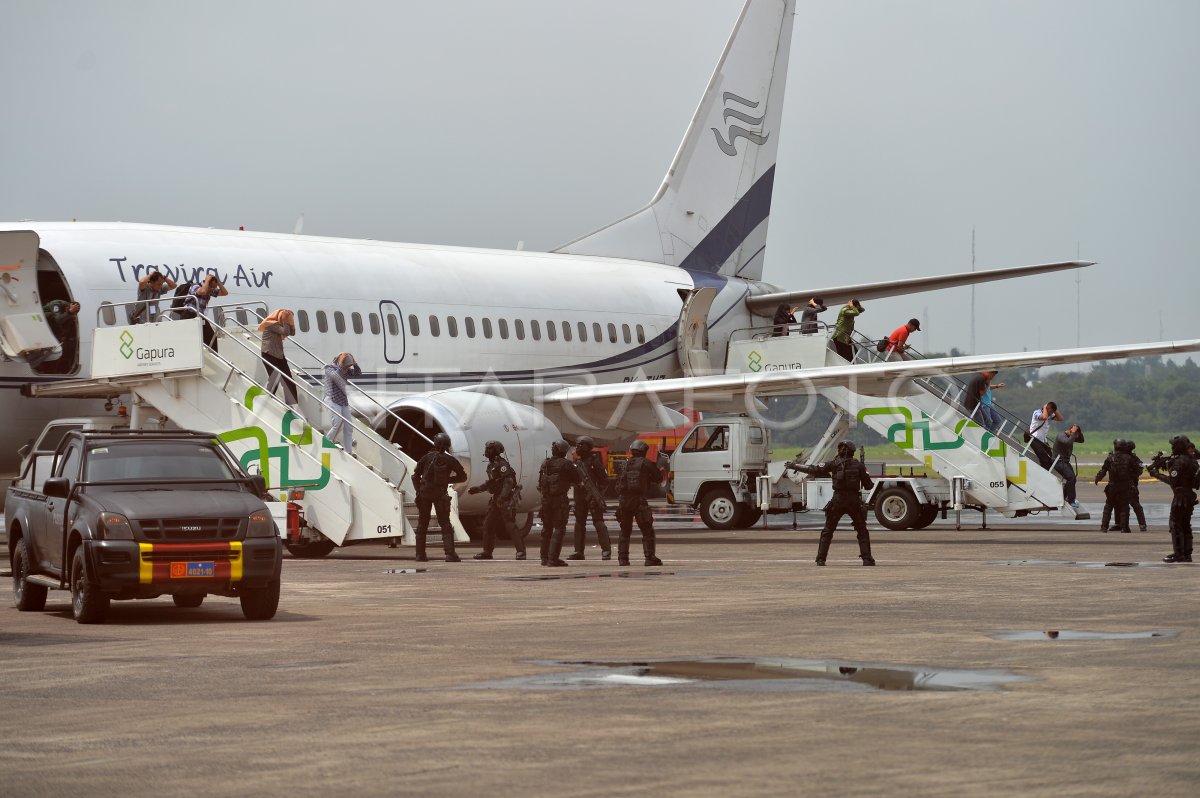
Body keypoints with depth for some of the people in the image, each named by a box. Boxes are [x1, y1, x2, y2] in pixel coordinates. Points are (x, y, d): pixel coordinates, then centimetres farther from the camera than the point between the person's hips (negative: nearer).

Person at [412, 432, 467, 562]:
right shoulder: (450, 460, -4)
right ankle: (450, 554, -10)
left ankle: (420, 554, 10)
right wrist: (448, 479, 10)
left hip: (424, 493, 2)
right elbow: (463, 477, 1)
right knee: (445, 525, 3)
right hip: (440, 495, -2)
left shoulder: (427, 457, 0)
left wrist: (418, 491, 7)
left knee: (422, 524, 12)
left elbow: (416, 475, 1)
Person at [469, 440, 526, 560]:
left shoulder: (502, 464, -14)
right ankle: (487, 551, 17)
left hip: (507, 499, -10)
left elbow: (508, 481, -22)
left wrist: (502, 496, -31)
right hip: (497, 499, 10)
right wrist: (477, 489, 22)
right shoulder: (491, 465, 15)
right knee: (488, 524, 10)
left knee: (510, 524, -13)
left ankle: (521, 551, -10)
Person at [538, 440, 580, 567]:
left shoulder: (545, 463, 7)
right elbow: (577, 480, -3)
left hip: (546, 499, 6)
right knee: (559, 529, -3)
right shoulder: (565, 465, -12)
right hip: (560, 500, -6)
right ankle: (553, 559, -9)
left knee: (547, 529, 16)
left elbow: (540, 483, 12)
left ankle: (545, 557, 23)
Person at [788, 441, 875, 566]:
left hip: (838, 500, 0)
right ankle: (867, 559, 3)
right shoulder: (859, 465, 2)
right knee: (862, 532, 12)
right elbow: (868, 485, 3)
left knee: (827, 531, 10)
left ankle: (821, 559, 5)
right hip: (855, 501, 0)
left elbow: (815, 471, 0)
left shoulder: (835, 463, 1)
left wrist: (795, 466, 8)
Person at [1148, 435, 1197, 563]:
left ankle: (1178, 554, -7)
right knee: (1186, 525, 13)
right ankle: (1187, 554, 15)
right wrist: (1166, 464, 12)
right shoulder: (1192, 460, 12)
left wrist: (1157, 474, -10)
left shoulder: (1179, 461, -17)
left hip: (1180, 496, -9)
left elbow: (1172, 480, -20)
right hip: (1190, 496, 9)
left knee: (1176, 525, -4)